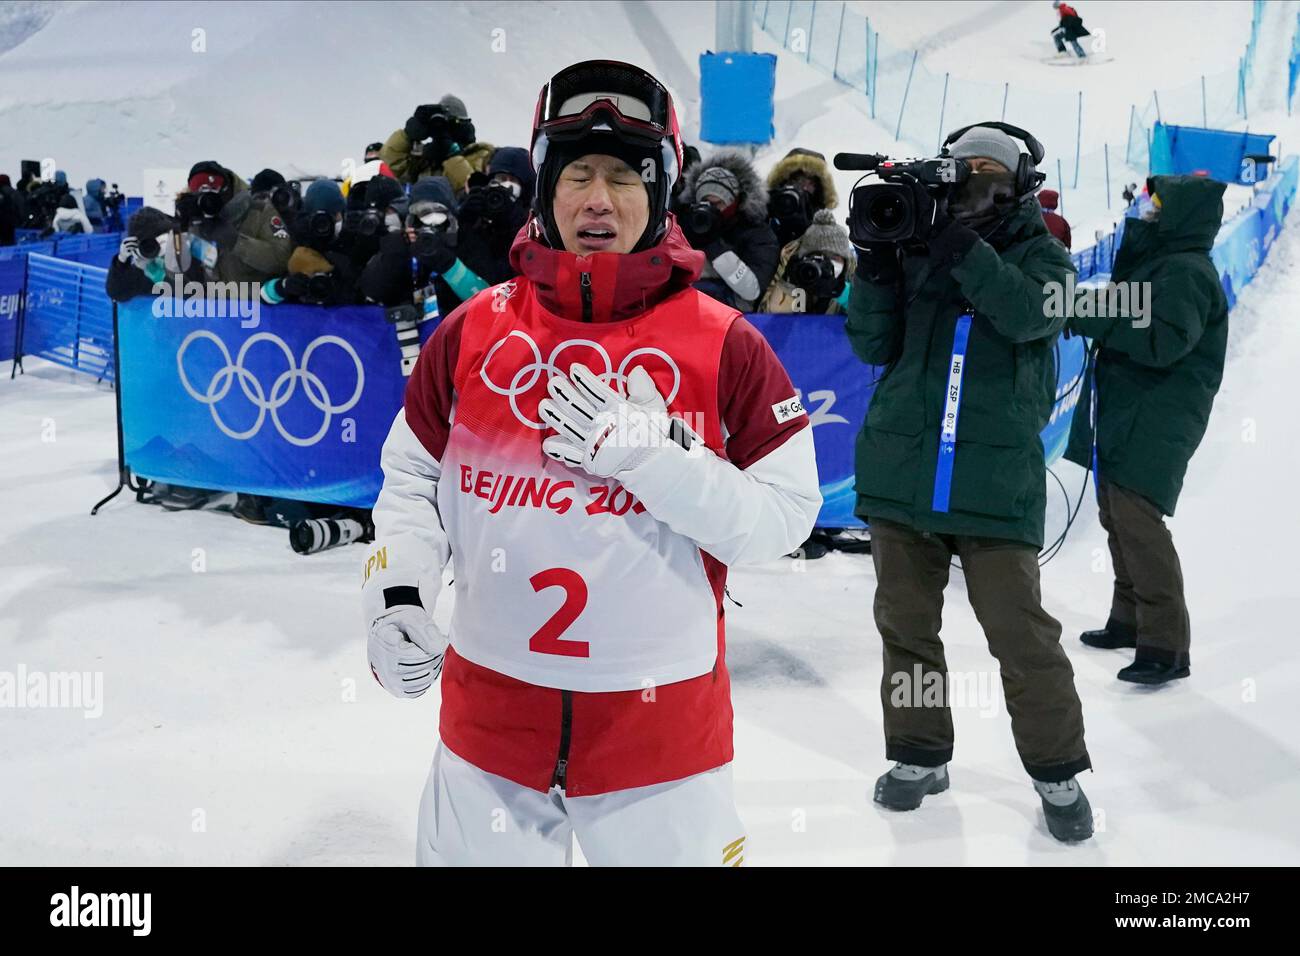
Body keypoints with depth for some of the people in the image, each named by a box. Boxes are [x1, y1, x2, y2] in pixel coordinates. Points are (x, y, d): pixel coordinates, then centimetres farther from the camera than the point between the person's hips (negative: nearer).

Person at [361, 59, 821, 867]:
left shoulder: (726, 346, -7)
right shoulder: (472, 332, 0)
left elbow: (782, 518, -10)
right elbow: (411, 478, 8)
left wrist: (643, 452, -21)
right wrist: (396, 590, -8)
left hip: (662, 724, -2)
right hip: (490, 712, 2)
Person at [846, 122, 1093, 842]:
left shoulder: (1041, 256, 4)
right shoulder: (915, 252, 8)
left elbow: (1030, 313, -17)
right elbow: (874, 345, 3)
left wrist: (955, 243, -21)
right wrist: (874, 261, -10)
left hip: (995, 483, -3)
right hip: (900, 474, 3)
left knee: (1022, 634, -2)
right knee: (906, 625, 11)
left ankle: (1057, 771, 16)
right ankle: (919, 756, 27)